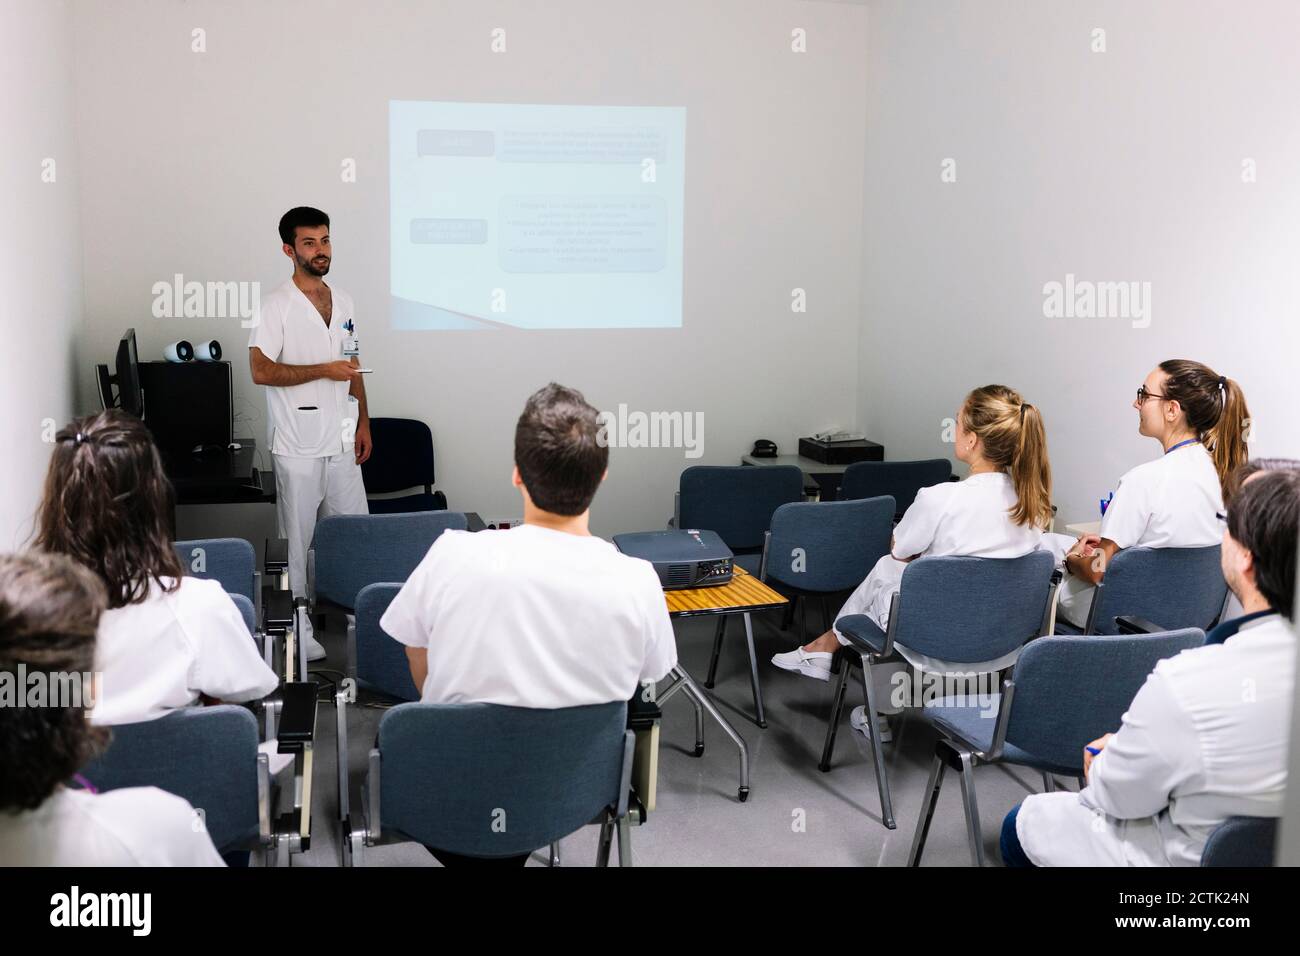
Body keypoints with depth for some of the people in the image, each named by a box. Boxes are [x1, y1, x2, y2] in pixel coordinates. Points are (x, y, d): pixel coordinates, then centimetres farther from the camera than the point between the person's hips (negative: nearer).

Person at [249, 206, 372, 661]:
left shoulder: (343, 301, 12)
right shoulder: (277, 306, -9)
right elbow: (261, 370, -17)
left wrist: (363, 421, 14)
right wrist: (324, 370, -19)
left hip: (341, 440, 6)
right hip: (298, 445, -6)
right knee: (298, 538, 3)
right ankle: (299, 626, 13)